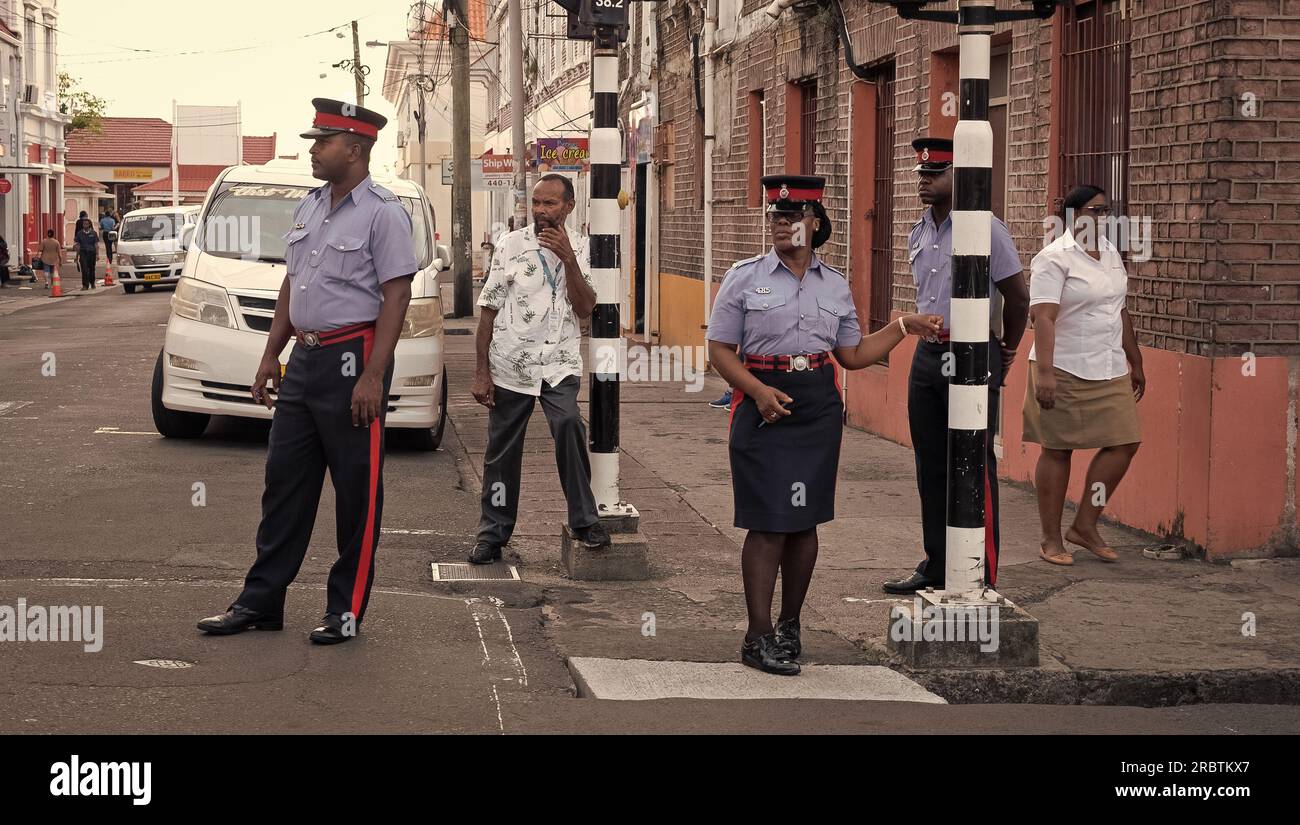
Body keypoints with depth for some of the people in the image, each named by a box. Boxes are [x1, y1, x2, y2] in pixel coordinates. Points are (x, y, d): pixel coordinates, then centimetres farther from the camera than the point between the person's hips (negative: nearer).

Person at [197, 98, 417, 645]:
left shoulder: (382, 213, -10)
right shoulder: (309, 207, 14)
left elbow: (396, 297, -15)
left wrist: (371, 377, -21)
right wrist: (271, 355, 16)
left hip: (352, 359, -8)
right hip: (304, 358, 8)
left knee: (357, 491, 0)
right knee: (284, 481, 10)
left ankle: (347, 610, 8)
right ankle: (261, 601, 16)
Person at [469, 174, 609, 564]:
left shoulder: (579, 251, 6)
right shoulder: (510, 245, 2)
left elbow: (585, 309, -5)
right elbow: (489, 310, 3)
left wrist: (568, 259, -14)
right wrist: (481, 371, -1)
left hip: (559, 366, -1)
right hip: (510, 366, 1)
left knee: (568, 424, -26)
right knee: (502, 451, 5)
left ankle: (584, 519, -16)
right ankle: (493, 532, 20)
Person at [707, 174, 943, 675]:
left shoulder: (835, 286, 10)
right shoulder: (745, 277, 0)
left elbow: (852, 355, 17)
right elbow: (720, 349, -2)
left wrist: (905, 327, 11)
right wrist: (759, 390, -16)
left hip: (819, 407, 4)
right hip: (763, 404, -4)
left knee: (805, 520, 7)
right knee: (768, 524, -7)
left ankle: (790, 625, 21)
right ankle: (758, 637, -2)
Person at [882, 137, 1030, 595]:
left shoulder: (985, 230, -10)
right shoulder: (918, 234, 11)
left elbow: (1018, 296, -3)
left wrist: (1005, 354, 6)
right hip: (927, 353, 7)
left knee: (975, 468, -5)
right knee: (931, 467, 11)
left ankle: (983, 576, 0)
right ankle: (935, 566, 21)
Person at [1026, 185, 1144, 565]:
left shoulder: (1110, 253, 14)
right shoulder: (1054, 259, -11)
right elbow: (1043, 316, -19)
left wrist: (1135, 361, 24)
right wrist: (1044, 371, -28)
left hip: (1110, 372, 7)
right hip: (1065, 372, -7)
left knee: (1125, 443, 0)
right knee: (1057, 450, 1)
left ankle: (1085, 526, 13)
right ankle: (1051, 539, 10)